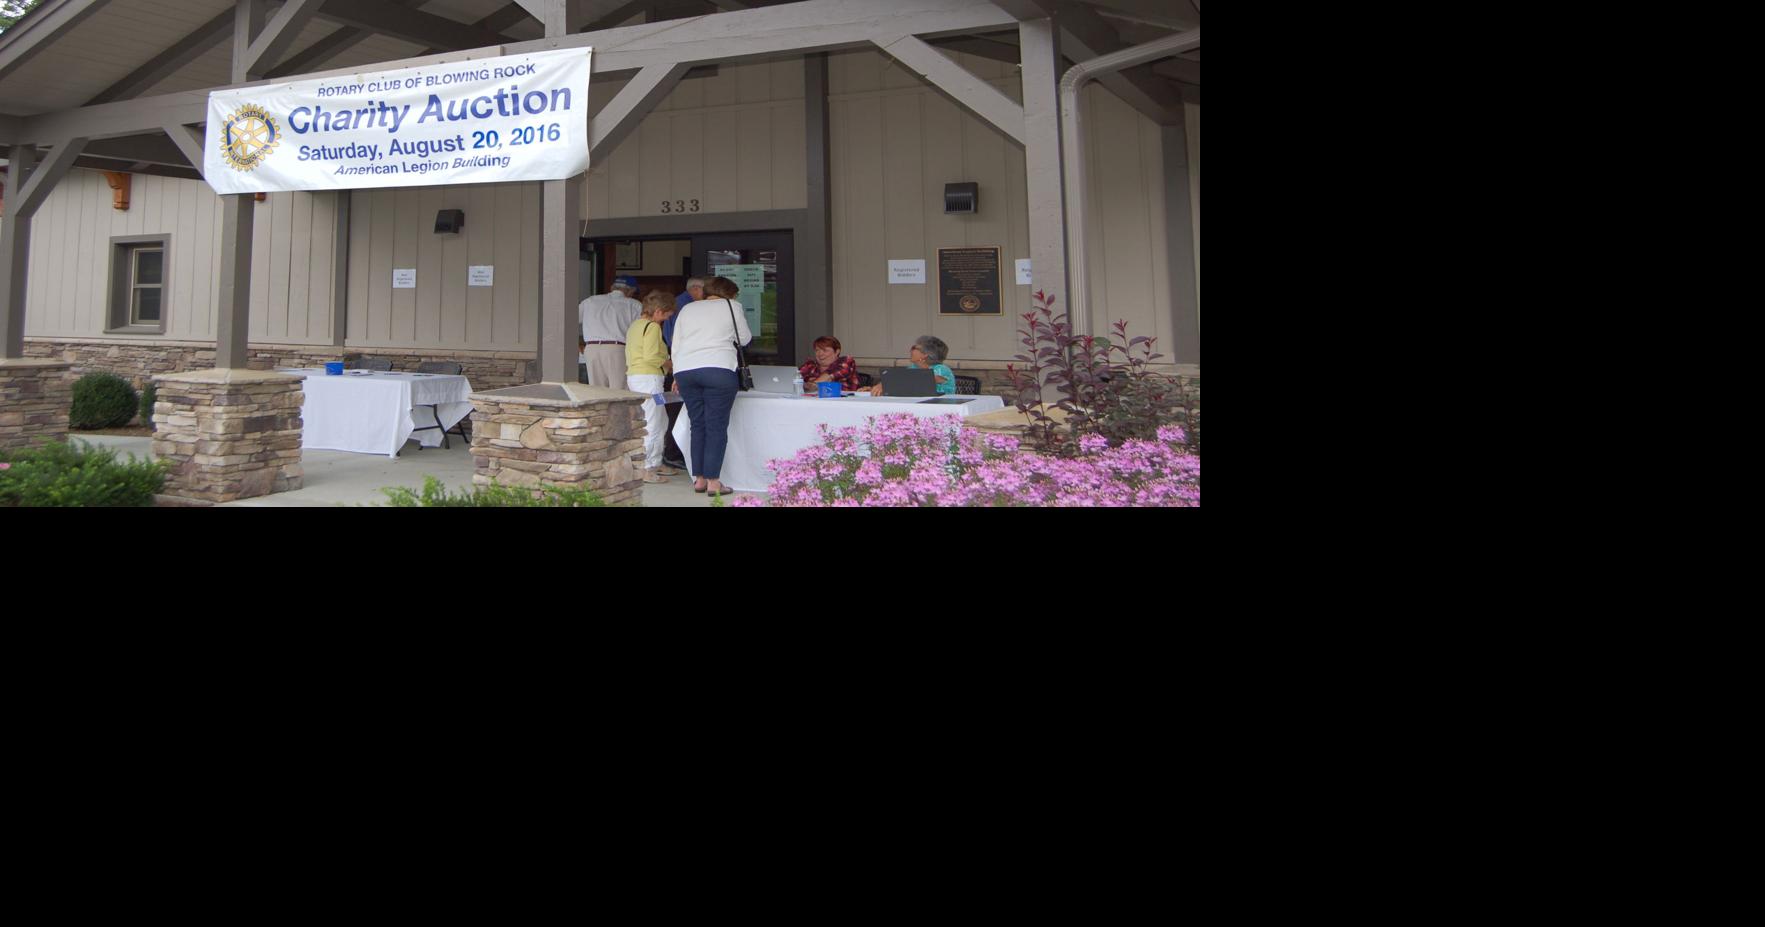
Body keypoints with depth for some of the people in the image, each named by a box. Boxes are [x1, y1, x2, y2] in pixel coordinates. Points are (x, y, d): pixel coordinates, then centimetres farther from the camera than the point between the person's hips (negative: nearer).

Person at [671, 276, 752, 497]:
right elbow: (744, 338, 16)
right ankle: (713, 481, -5)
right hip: (718, 369, -4)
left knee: (698, 425, 11)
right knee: (717, 426, -2)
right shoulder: (731, 306, 10)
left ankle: (699, 479, 11)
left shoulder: (687, 309, 21)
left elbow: (675, 345, 18)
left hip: (684, 369, 5)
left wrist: (678, 375, 23)